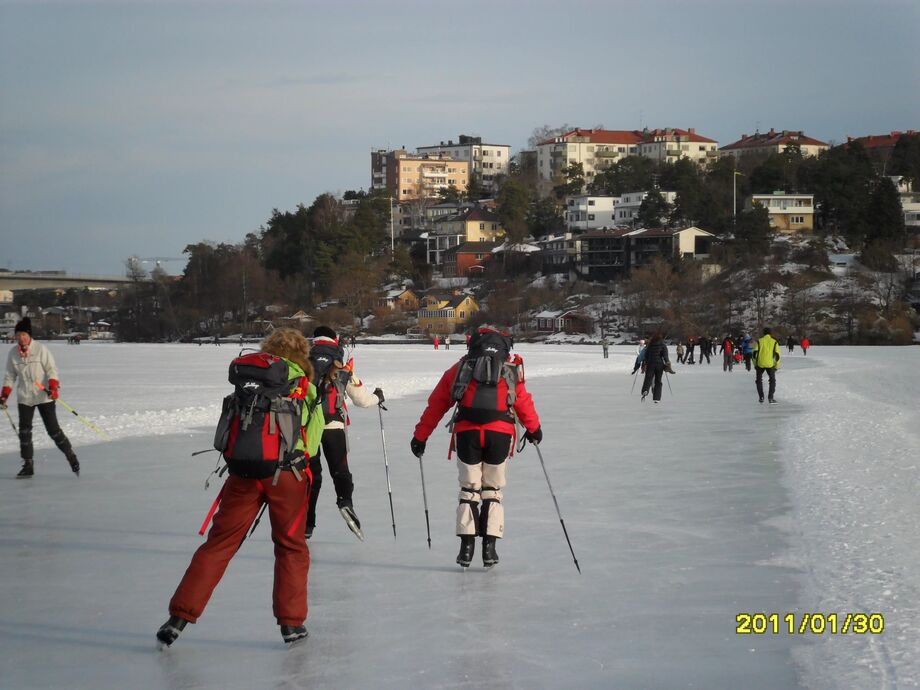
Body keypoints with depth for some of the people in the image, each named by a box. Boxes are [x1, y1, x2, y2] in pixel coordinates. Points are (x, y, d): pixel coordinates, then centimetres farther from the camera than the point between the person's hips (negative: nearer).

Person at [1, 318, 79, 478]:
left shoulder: (41, 349, -10)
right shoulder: (13, 353, 2)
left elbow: (51, 369, -10)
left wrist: (53, 387, -24)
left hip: (44, 395, -4)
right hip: (24, 397, 4)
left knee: (53, 429, -5)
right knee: (24, 430, -1)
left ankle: (71, 456, 11)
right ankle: (28, 465, 8)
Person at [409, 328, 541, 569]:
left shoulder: (460, 368, 19)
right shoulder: (511, 370, 19)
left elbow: (436, 405, 20)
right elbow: (524, 403, 23)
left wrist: (420, 437, 26)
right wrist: (534, 430, 40)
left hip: (467, 432, 0)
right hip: (500, 433, 0)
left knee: (469, 489, 13)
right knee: (493, 490, 14)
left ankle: (467, 546, 6)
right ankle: (489, 547, 8)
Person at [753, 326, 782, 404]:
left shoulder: (759, 341, 5)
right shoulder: (774, 342, 6)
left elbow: (755, 353, 1)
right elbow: (777, 355, 2)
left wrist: (755, 364, 11)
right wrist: (776, 366, 10)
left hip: (760, 364, 0)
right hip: (770, 364, 0)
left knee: (759, 380, 18)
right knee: (772, 380, 15)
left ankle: (761, 397, 12)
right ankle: (770, 397, 5)